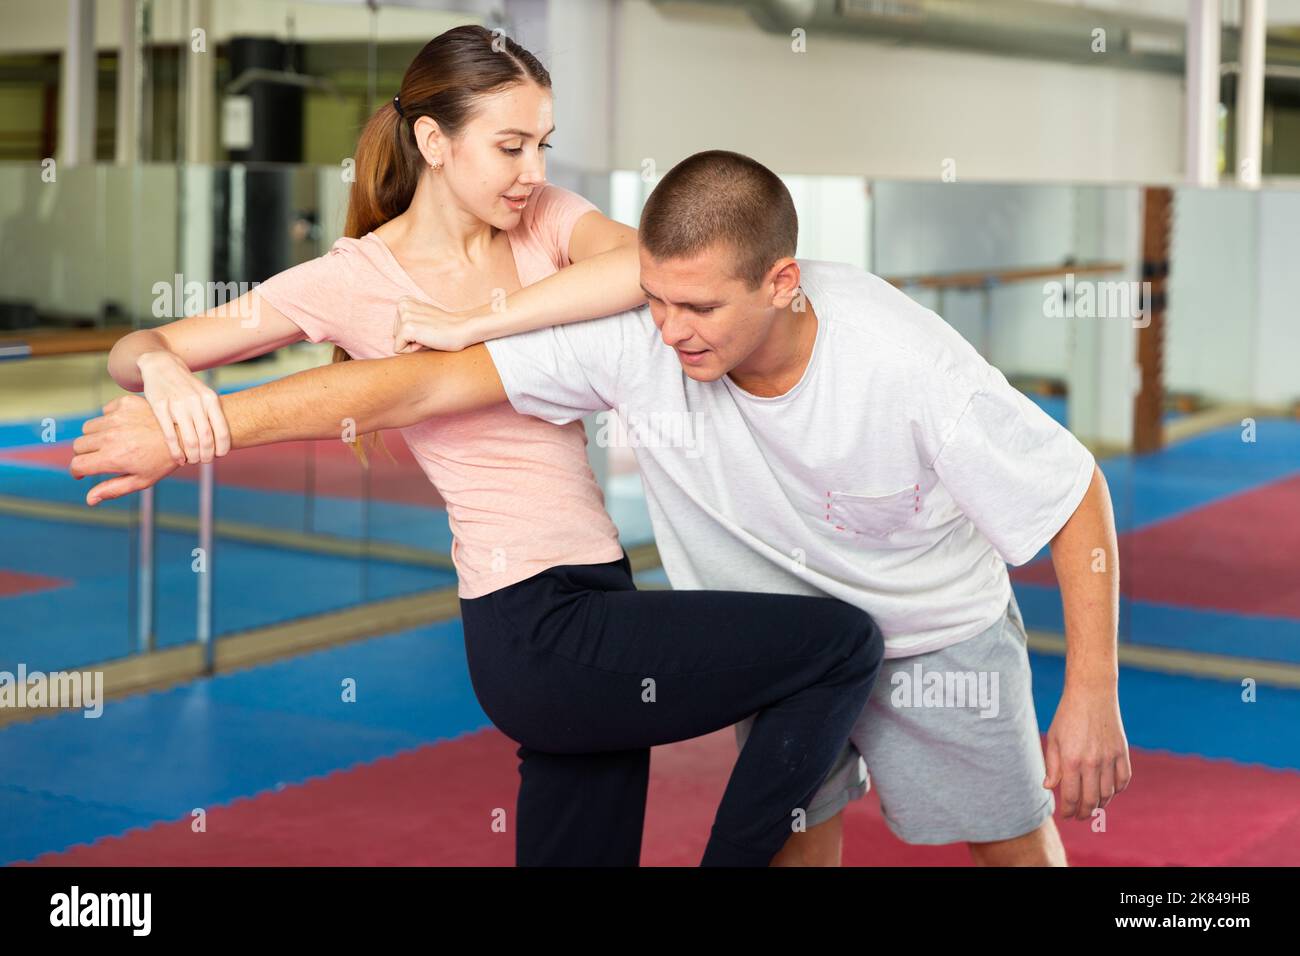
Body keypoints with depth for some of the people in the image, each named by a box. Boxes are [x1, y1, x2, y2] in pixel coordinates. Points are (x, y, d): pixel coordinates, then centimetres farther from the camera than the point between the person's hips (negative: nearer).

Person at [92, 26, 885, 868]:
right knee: (842, 645, -13)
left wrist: (474, 321, -18)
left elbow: (645, 264, -15)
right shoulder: (356, 279, -5)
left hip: (596, 601, 6)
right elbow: (137, 349, -2)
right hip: (536, 630, -6)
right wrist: (164, 373, -25)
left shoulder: (545, 217, 7)